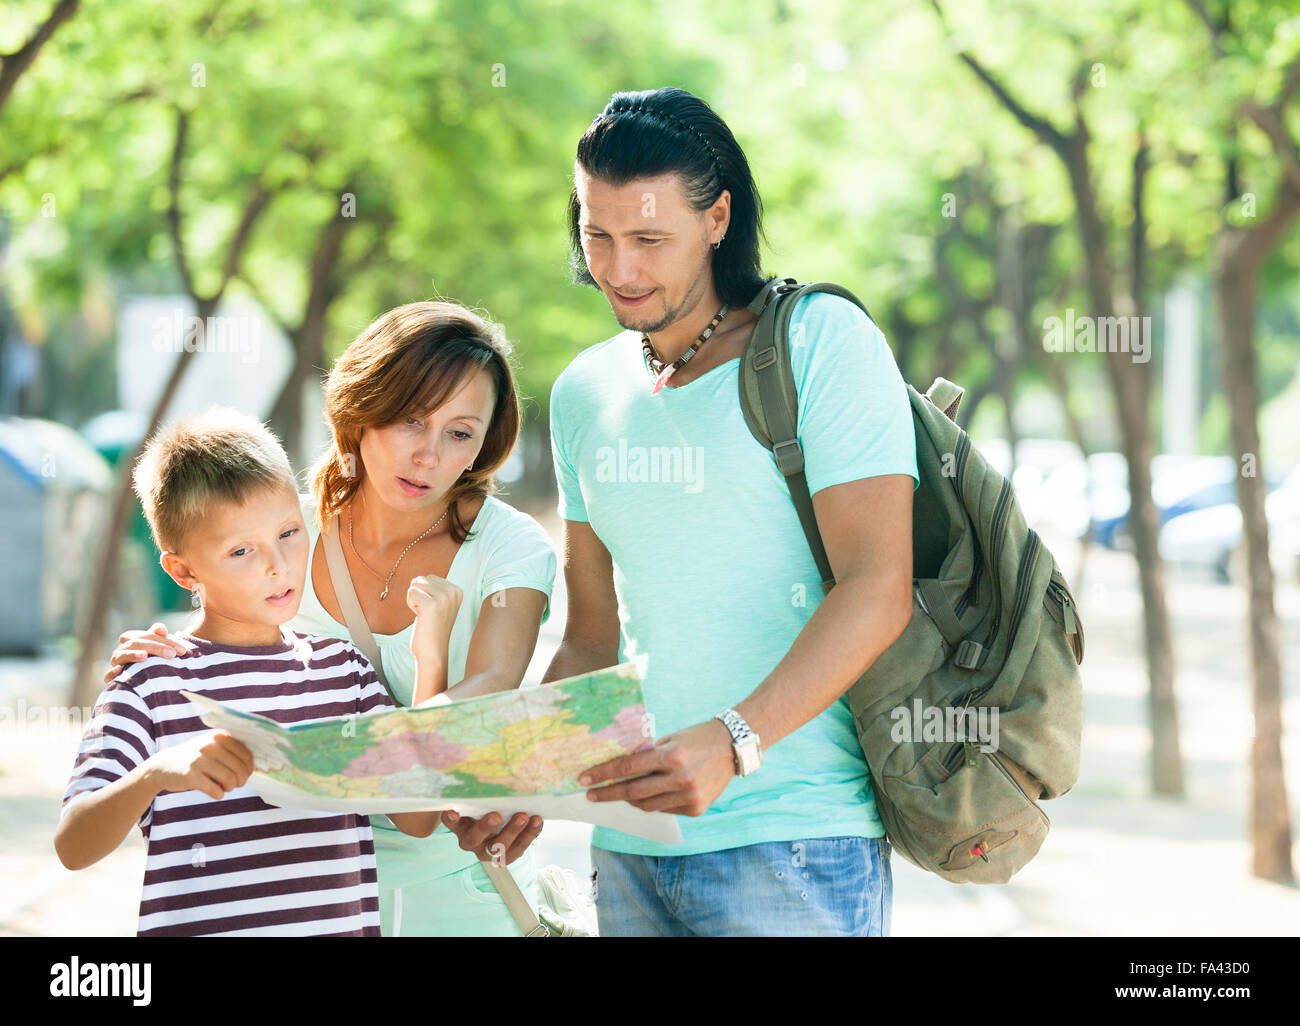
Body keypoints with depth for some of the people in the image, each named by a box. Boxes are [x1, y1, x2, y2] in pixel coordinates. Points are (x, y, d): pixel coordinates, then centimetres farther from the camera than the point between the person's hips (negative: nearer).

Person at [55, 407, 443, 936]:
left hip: (344, 923, 3)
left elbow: (417, 819, 3)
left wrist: (429, 660, 0)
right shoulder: (153, 682, 0)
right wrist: (157, 774, -24)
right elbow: (72, 846, -8)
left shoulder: (341, 666, 13)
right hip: (201, 926, -3)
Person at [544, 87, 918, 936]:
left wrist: (729, 742, -27)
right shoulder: (585, 393, 14)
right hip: (630, 848, 6)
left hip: (794, 838, -6)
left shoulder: (823, 341, -5)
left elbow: (878, 589, -15)